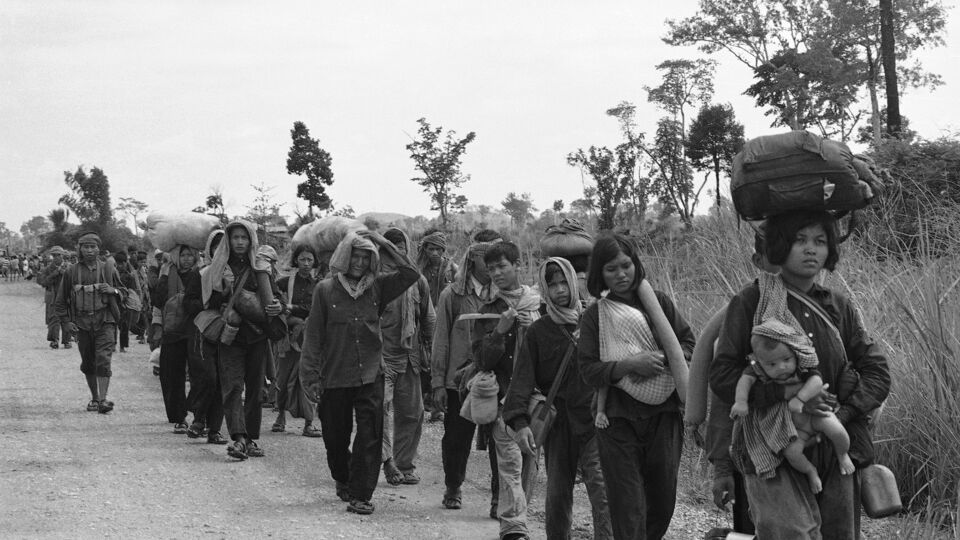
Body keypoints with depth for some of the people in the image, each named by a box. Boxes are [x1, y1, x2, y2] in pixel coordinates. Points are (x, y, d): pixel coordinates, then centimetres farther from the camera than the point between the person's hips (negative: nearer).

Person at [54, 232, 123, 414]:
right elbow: (60, 301, 12)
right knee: (88, 363, 9)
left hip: (105, 322, -2)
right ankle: (94, 398, 23)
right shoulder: (71, 272, 6)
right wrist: (66, 322, 2)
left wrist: (113, 290, -8)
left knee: (103, 360, -15)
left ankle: (103, 399, -19)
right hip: (82, 323, 2)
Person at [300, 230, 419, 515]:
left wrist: (384, 246, -5)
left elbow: (411, 274, -2)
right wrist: (311, 375, -6)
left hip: (370, 375, 1)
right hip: (335, 377, -1)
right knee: (335, 437, 11)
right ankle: (343, 480, 37)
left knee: (369, 437, -7)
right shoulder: (326, 290, -2)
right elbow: (313, 335, -2)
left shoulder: (376, 287, 4)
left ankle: (360, 495, -3)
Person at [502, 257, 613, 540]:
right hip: (558, 427, 2)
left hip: (595, 423, -2)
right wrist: (520, 421, -17)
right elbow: (522, 379, -4)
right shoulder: (538, 332, 5)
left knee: (603, 493, -14)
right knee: (557, 496, 9)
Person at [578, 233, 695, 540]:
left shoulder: (658, 302, 6)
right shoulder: (594, 316, 1)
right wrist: (631, 365, -19)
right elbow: (588, 371, -5)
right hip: (618, 420, -2)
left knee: (663, 503, 11)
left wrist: (665, 361, -10)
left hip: (663, 415, 2)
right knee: (628, 511, -4)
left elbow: (689, 342, 10)